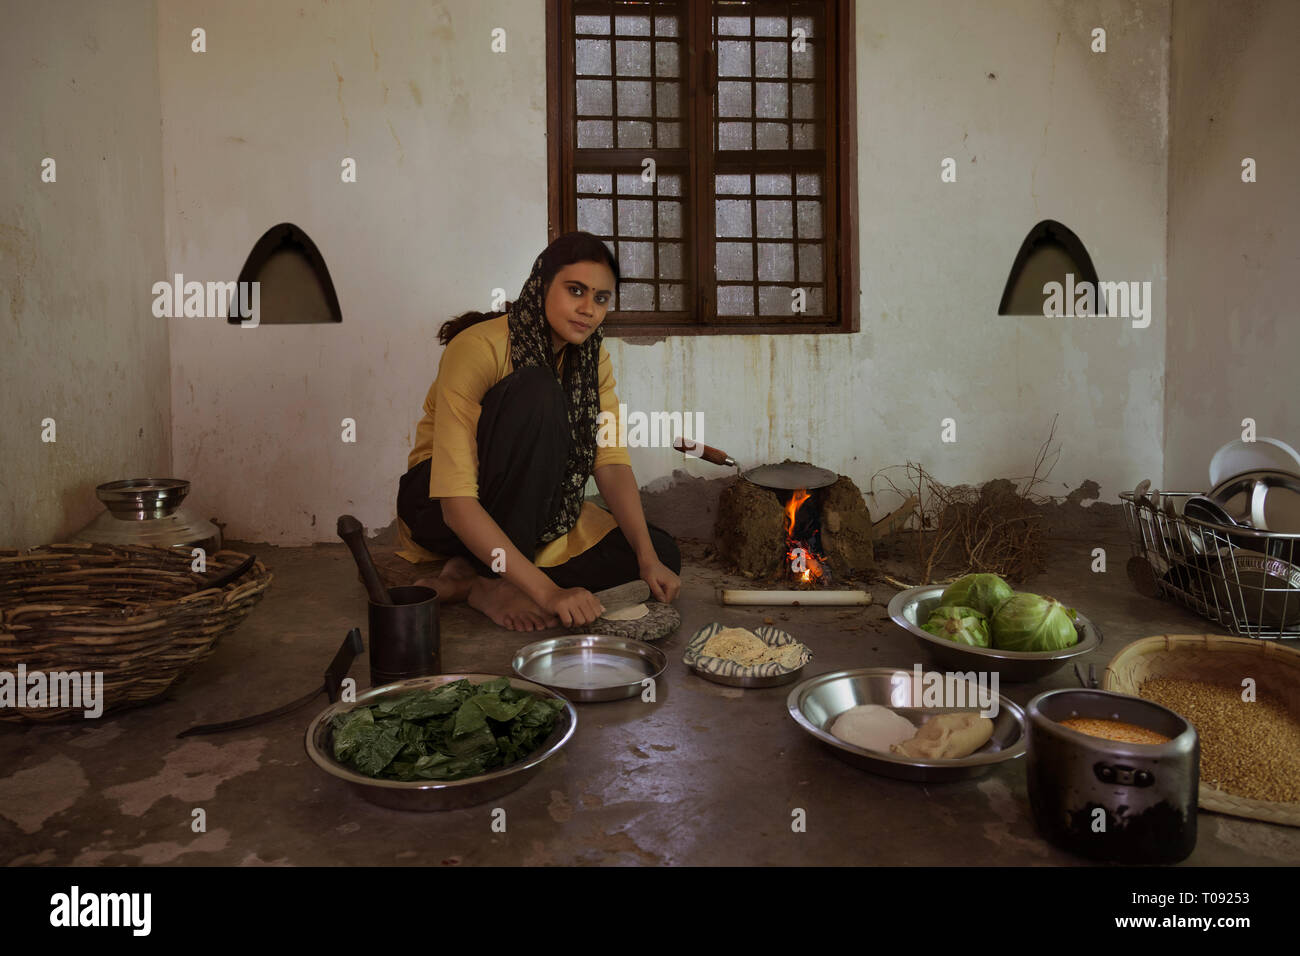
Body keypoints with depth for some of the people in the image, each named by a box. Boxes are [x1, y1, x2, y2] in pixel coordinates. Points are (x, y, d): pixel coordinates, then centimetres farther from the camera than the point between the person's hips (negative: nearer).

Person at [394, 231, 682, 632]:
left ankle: (466, 581, -13)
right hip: (438, 511, -7)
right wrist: (547, 590, -38)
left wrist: (648, 559, -25)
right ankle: (493, 583, -22)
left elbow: (612, 462, -10)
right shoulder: (477, 348, -24)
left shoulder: (592, 358, -3)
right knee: (537, 391, -30)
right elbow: (456, 501, -32)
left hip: (528, 512, 7)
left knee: (661, 551, -11)